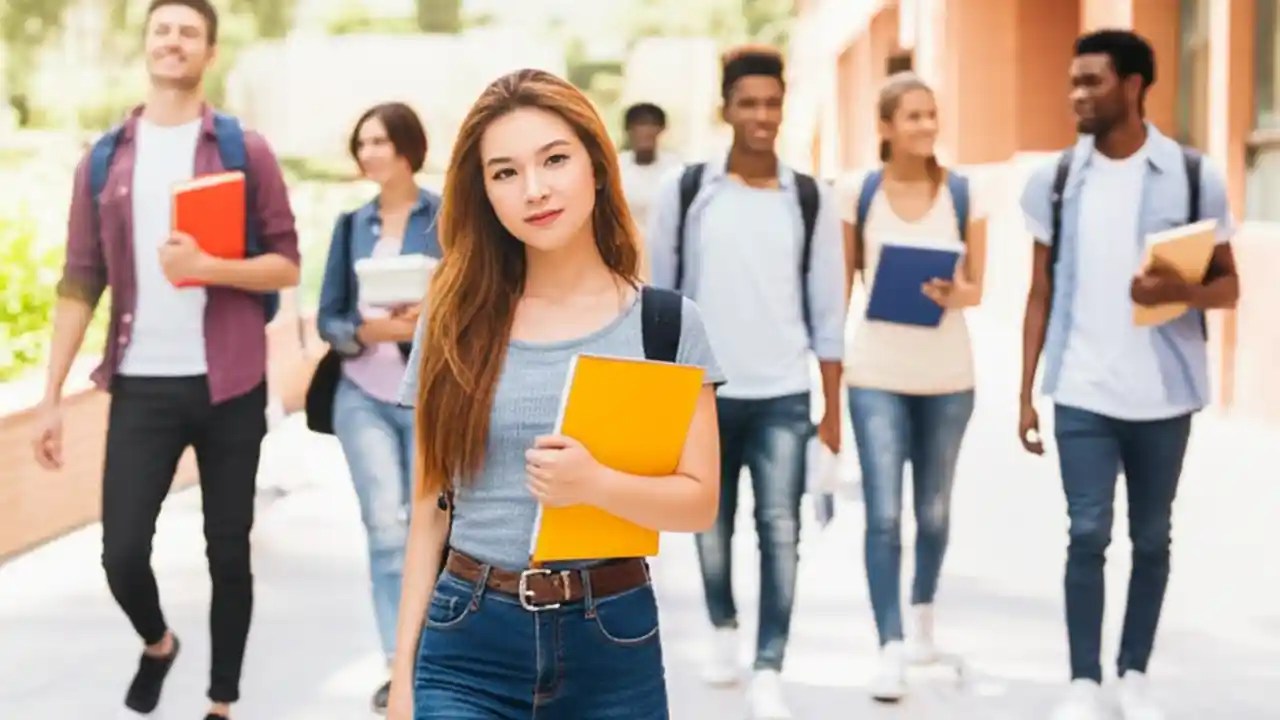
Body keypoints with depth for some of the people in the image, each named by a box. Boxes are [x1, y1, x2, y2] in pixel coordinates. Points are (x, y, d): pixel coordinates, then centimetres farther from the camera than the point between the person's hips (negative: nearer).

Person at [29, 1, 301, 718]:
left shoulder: (246, 151, 0)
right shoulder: (105, 160, 6)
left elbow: (287, 266, -1)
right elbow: (80, 283, 6)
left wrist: (207, 266, -19)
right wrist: (52, 397, 3)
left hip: (229, 386, -1)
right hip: (141, 387, 1)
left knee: (228, 552, 7)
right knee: (122, 552, -3)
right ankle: (157, 643, 30)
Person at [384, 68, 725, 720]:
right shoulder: (456, 322, 3)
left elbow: (699, 502, -3)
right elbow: (430, 508, 6)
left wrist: (595, 483, -22)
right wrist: (404, 668, 4)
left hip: (611, 643, 0)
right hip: (466, 644, 1)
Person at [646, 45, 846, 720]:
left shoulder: (811, 200, 1)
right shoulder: (685, 191, -1)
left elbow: (828, 313, 3)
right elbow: (658, 296, 3)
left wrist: (833, 410, 2)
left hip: (783, 397, 0)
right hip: (702, 392, 1)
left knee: (780, 528, -7)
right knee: (713, 523, 13)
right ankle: (722, 627, 38)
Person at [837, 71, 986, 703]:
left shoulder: (964, 193, -1)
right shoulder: (859, 193, -1)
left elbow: (978, 288, 2)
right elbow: (843, 284, 5)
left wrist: (954, 294, -19)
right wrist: (830, 358, -2)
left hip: (947, 373, 1)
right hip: (876, 372, -1)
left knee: (934, 509, 15)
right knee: (884, 514, -8)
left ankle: (924, 614, 38)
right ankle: (891, 650, -6)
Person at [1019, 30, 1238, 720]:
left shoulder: (1194, 177, -3)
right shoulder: (1054, 181, 3)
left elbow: (1228, 286, 3)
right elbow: (1041, 294, 8)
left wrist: (1179, 290, -20)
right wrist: (1026, 393, 4)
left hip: (1163, 395, 0)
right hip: (1082, 393, 0)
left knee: (1151, 537, 10)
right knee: (1088, 534, -2)